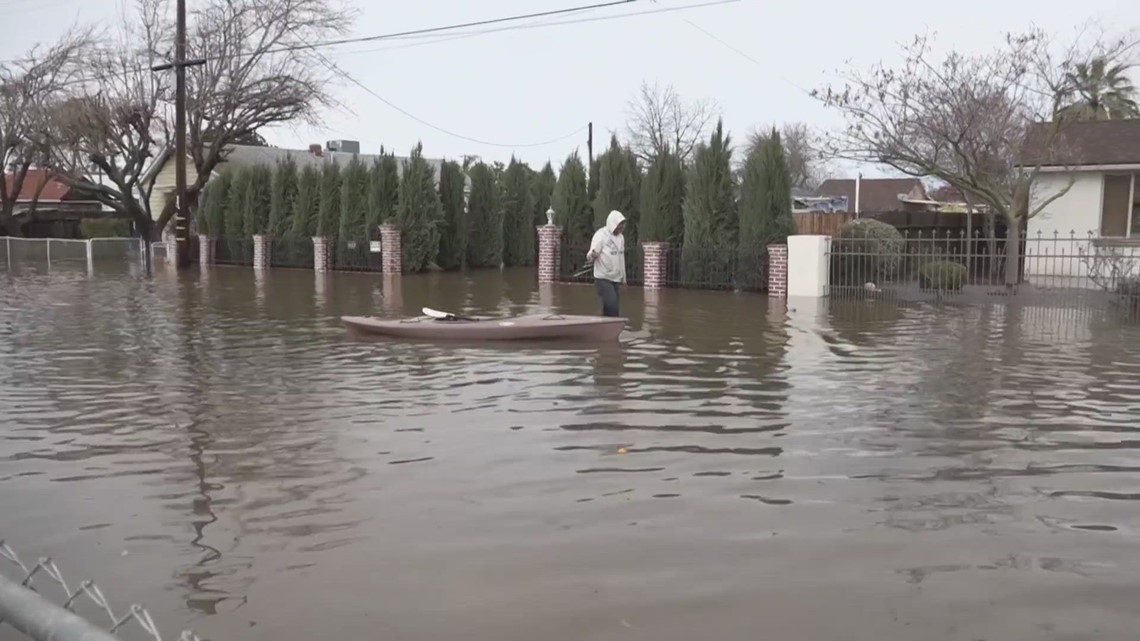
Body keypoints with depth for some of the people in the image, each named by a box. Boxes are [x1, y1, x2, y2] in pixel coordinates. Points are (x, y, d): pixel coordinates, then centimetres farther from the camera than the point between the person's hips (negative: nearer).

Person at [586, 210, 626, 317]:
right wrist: (592, 255, -38)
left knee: (609, 308, 6)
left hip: (615, 279, 7)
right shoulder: (601, 235, -11)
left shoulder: (621, 237, 10)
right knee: (611, 306, -18)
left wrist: (623, 277, 22)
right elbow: (590, 256, -14)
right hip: (603, 278, -7)